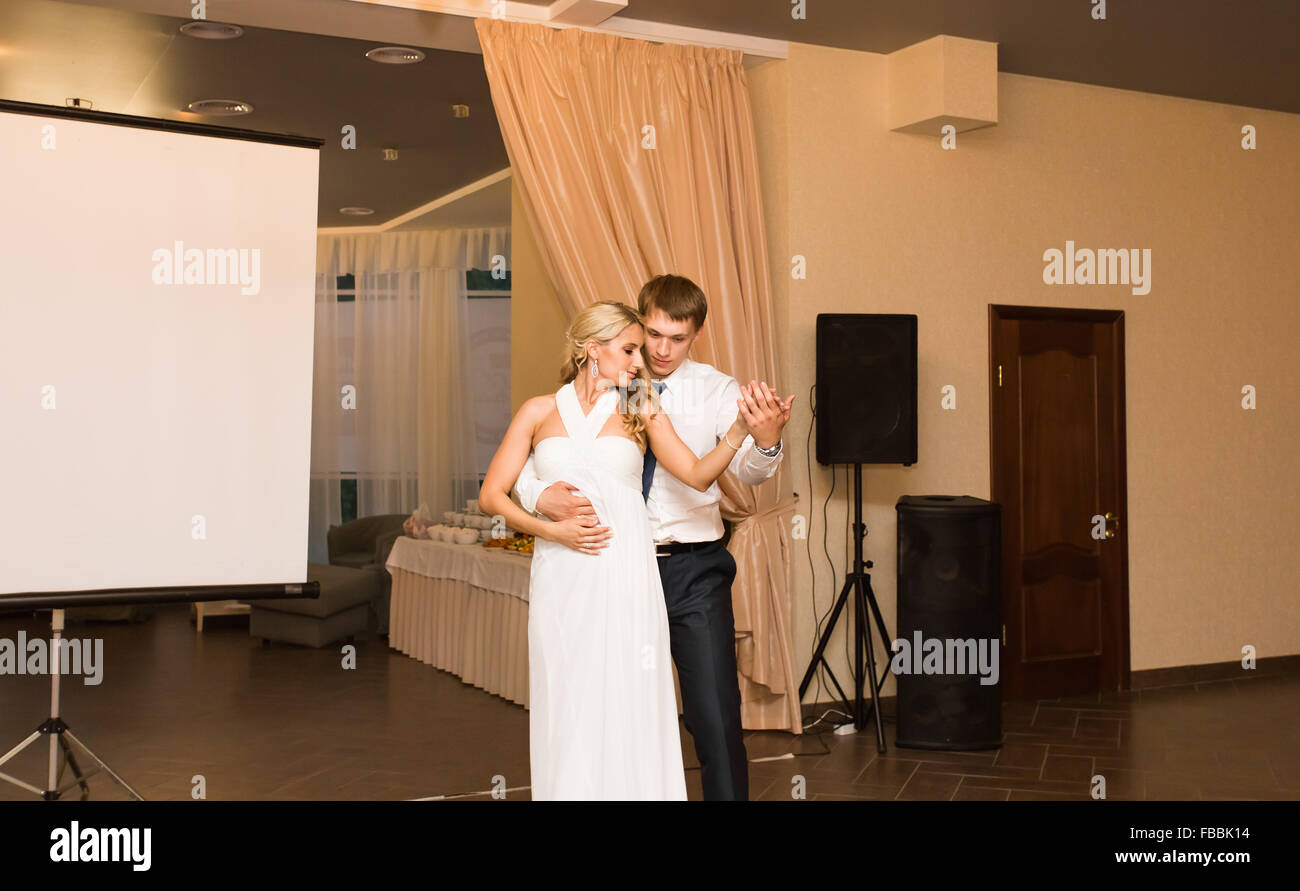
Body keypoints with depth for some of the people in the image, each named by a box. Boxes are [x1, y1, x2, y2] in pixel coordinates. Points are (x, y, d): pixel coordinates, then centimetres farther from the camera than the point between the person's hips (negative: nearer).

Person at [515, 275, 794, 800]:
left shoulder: (716, 391, -1)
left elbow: (748, 470, -19)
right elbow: (524, 459, 0)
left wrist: (766, 441, -43)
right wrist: (540, 495, -23)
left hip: (694, 568, -1)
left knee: (716, 716, -4)